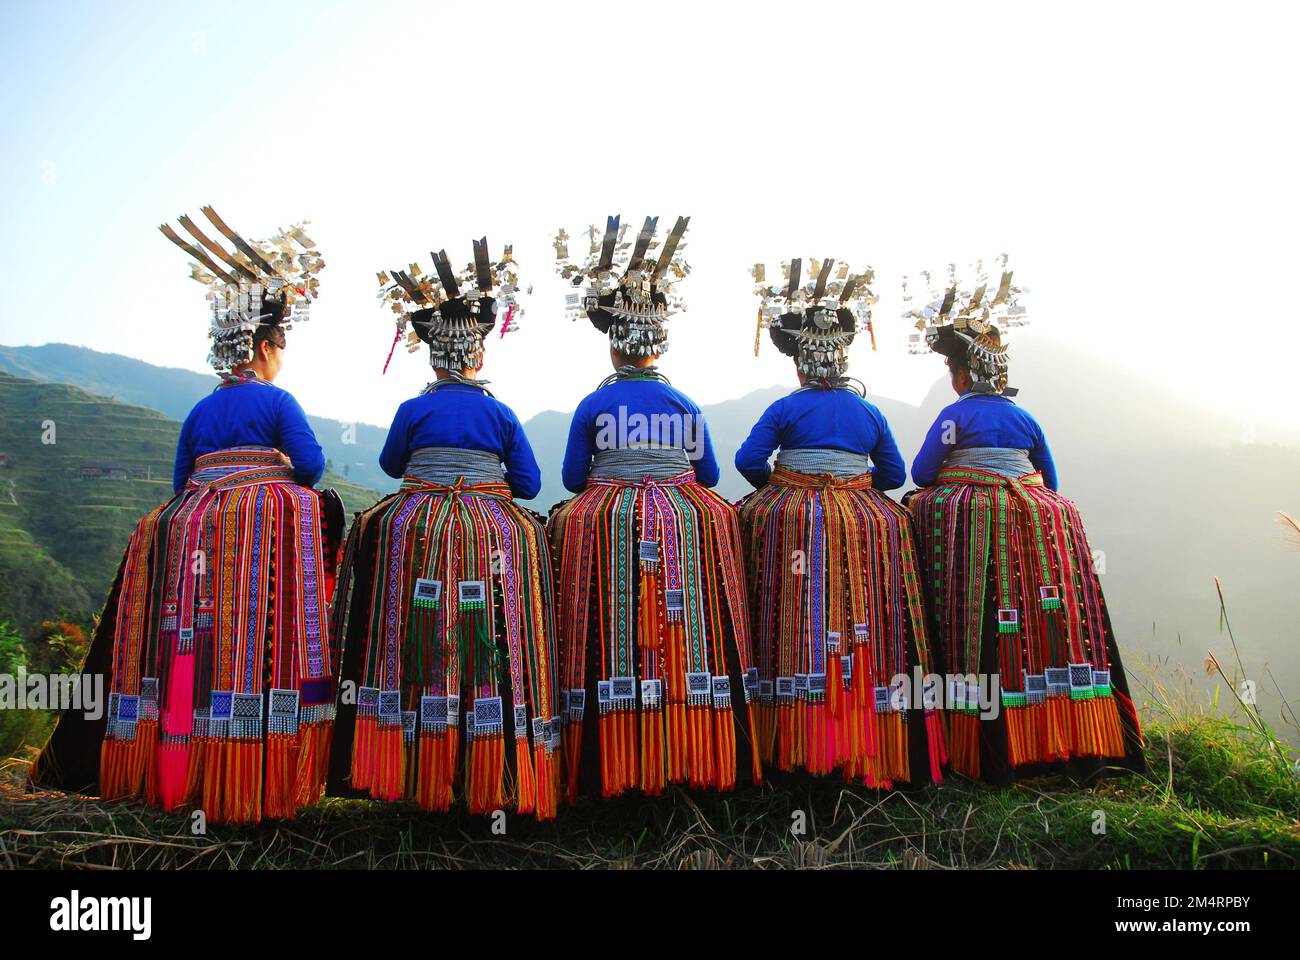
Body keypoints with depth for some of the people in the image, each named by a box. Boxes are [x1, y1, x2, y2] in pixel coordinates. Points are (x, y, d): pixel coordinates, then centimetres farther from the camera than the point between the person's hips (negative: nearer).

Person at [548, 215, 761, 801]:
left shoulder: (593, 406, 3)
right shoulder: (686, 406, 6)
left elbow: (573, 478, 7)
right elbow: (708, 475, 12)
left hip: (608, 524, -1)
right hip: (687, 527, 2)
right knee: (687, 633, 6)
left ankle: (616, 764, 2)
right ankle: (689, 755, 10)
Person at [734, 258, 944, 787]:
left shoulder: (784, 409, 1)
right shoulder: (870, 412, 10)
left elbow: (748, 459, -6)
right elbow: (895, 474, 14)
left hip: (792, 520, -2)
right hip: (862, 521, 3)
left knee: (796, 634, 0)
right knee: (863, 632, 7)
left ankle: (795, 746, -1)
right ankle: (866, 744, 10)